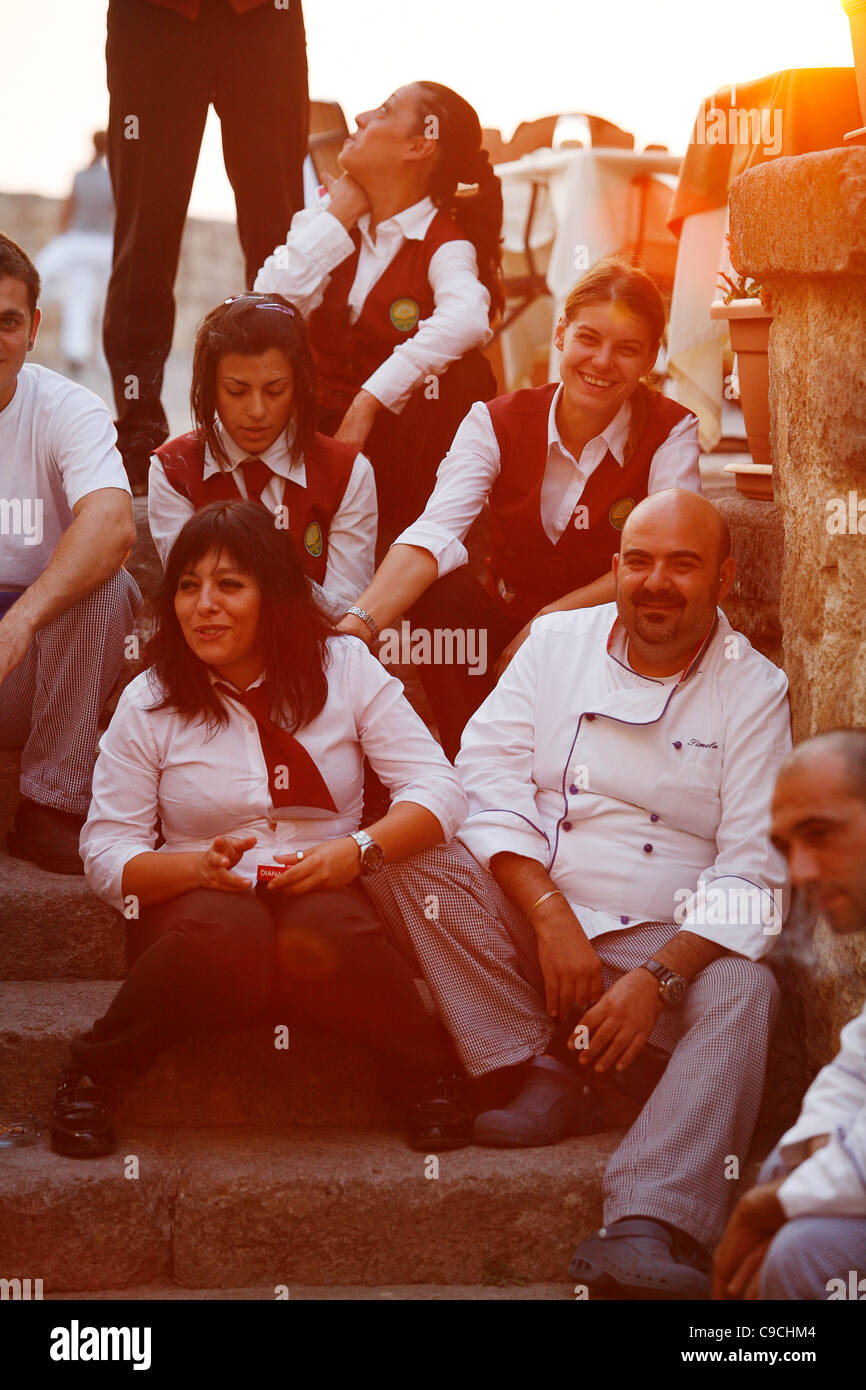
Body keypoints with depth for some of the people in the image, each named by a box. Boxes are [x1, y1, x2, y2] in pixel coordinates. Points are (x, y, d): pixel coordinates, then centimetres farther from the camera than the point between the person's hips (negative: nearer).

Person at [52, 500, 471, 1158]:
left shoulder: (344, 668, 3)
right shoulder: (149, 703, 3)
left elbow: (438, 788, -2)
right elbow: (106, 851, 1)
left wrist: (358, 850, -21)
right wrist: (199, 865, -20)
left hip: (326, 892, 0)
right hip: (196, 899, 0)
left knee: (320, 942, -36)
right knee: (227, 937, -36)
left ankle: (436, 1073, -13)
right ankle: (92, 1074, -15)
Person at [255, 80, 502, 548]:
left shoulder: (445, 243, -9)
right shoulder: (327, 217, 7)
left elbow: (468, 317, -35)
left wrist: (367, 405, -38)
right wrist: (339, 216, -6)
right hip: (318, 430, 4)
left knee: (464, 375, -31)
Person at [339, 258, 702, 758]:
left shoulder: (671, 432, -8)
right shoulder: (497, 423, -5)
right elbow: (434, 533, -21)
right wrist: (361, 621, -39)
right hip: (505, 622, 1)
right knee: (440, 589, -27)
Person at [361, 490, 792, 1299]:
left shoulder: (754, 690, 2)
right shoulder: (557, 642, 8)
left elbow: (749, 873, -4)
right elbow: (488, 775, -3)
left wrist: (657, 979, -19)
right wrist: (550, 914, -18)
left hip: (665, 947, -2)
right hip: (524, 926, 2)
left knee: (741, 995, -32)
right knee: (402, 863, -21)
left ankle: (643, 1231, -48)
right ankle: (540, 1077, -19)